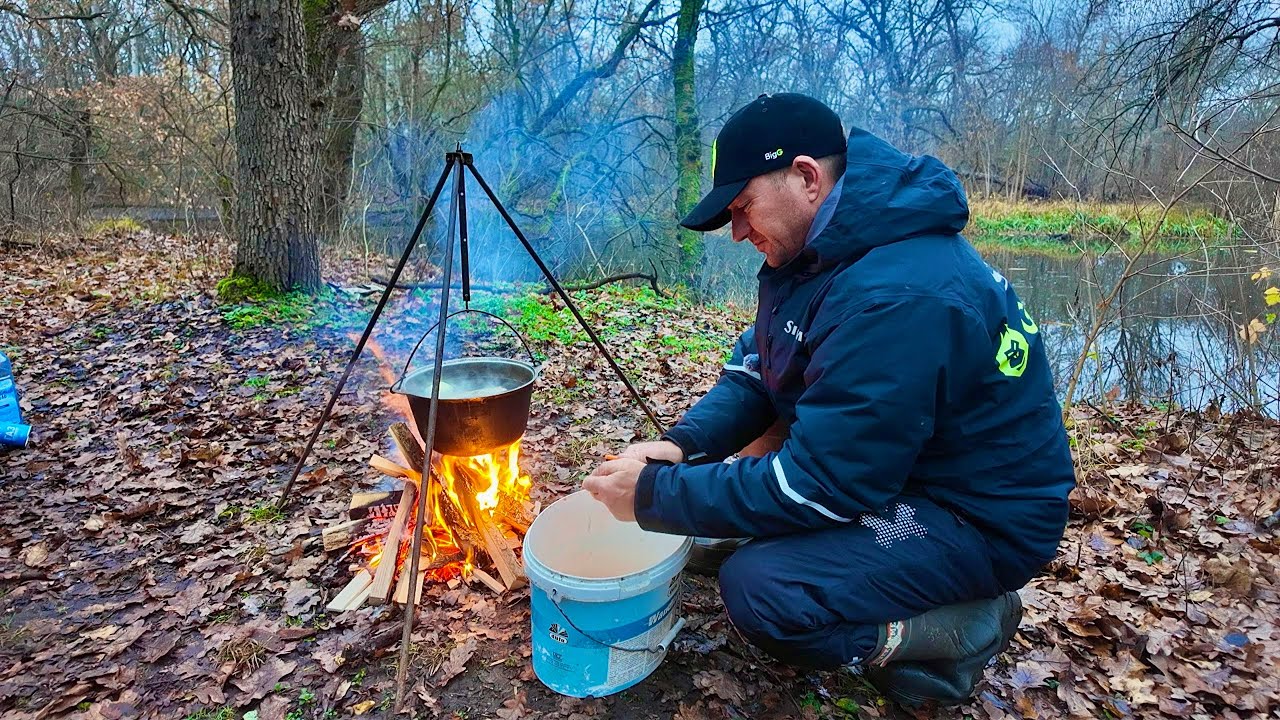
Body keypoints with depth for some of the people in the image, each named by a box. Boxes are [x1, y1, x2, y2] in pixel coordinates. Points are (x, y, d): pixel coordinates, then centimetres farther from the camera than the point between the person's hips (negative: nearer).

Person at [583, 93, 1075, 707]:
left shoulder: (899, 297, -32)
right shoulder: (820, 247, -1)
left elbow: (816, 484, -29)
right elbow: (754, 368, 5)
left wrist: (654, 496, -22)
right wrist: (682, 443, -13)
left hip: (982, 518, -9)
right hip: (893, 466, 9)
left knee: (758, 588, -25)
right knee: (712, 465, 7)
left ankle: (969, 627, -3)